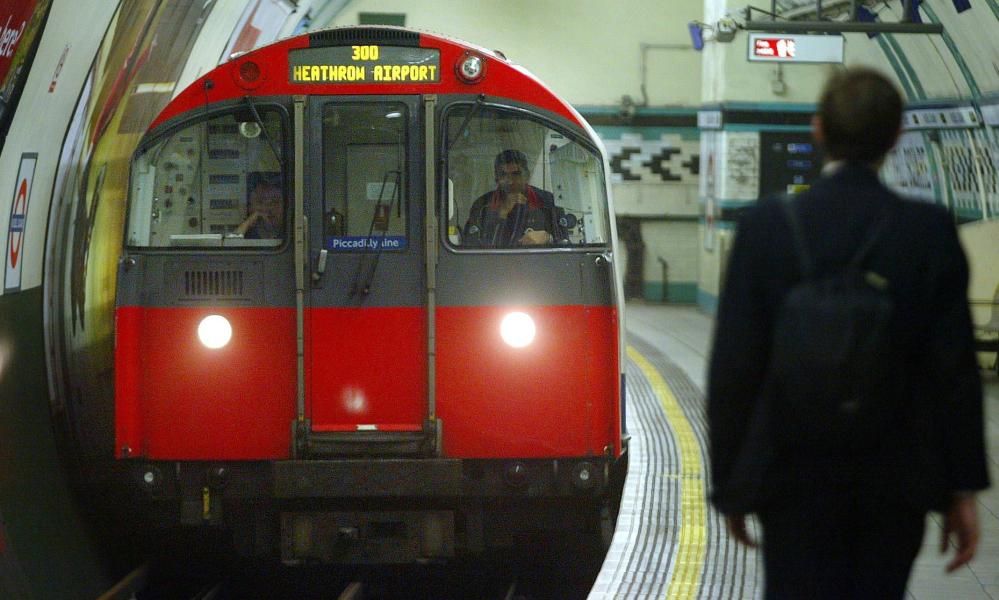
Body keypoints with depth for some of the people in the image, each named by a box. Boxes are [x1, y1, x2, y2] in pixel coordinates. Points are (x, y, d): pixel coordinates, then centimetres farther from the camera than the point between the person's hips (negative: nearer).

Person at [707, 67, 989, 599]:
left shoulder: (766, 226, -7)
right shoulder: (930, 231, -6)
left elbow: (733, 368, -6)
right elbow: (955, 369, -5)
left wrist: (730, 484, 4)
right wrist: (962, 489, 2)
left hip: (795, 483, -1)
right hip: (896, 486, 1)